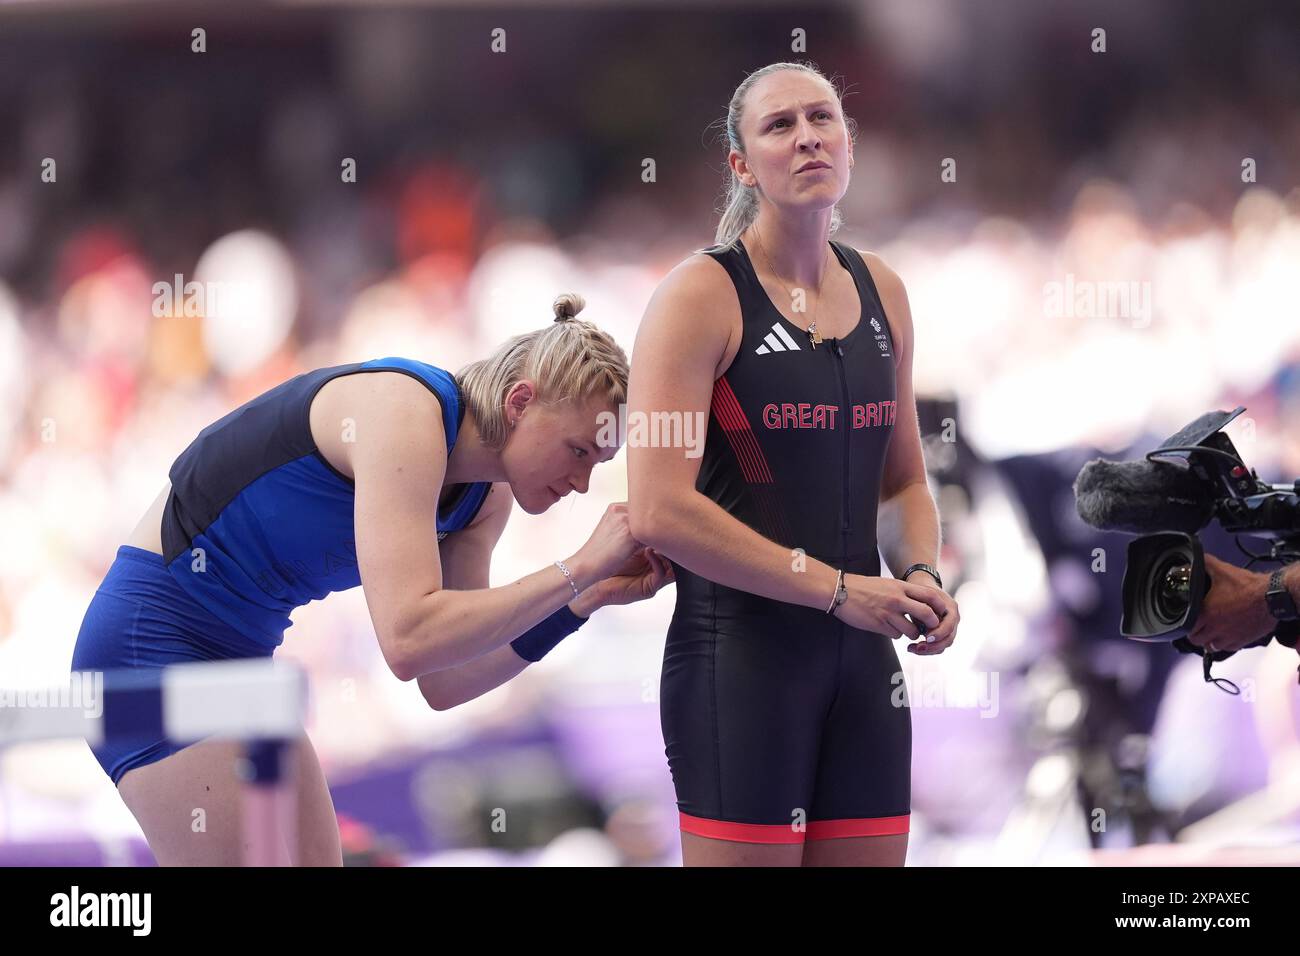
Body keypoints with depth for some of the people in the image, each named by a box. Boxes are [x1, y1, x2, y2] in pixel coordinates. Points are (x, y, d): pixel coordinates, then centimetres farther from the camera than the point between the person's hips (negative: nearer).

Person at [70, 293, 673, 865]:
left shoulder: (485, 499, 5)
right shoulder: (405, 413, -24)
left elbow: (441, 682, 5)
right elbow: (409, 641, -34)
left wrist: (587, 599, -5)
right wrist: (578, 570, -27)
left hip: (237, 654, 10)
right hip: (156, 640, -10)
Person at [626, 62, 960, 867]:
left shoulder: (881, 293, 11)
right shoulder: (702, 296, -8)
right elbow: (660, 510, -17)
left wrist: (922, 575, 0)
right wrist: (837, 588, -16)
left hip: (861, 655, 6)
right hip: (740, 651, -6)